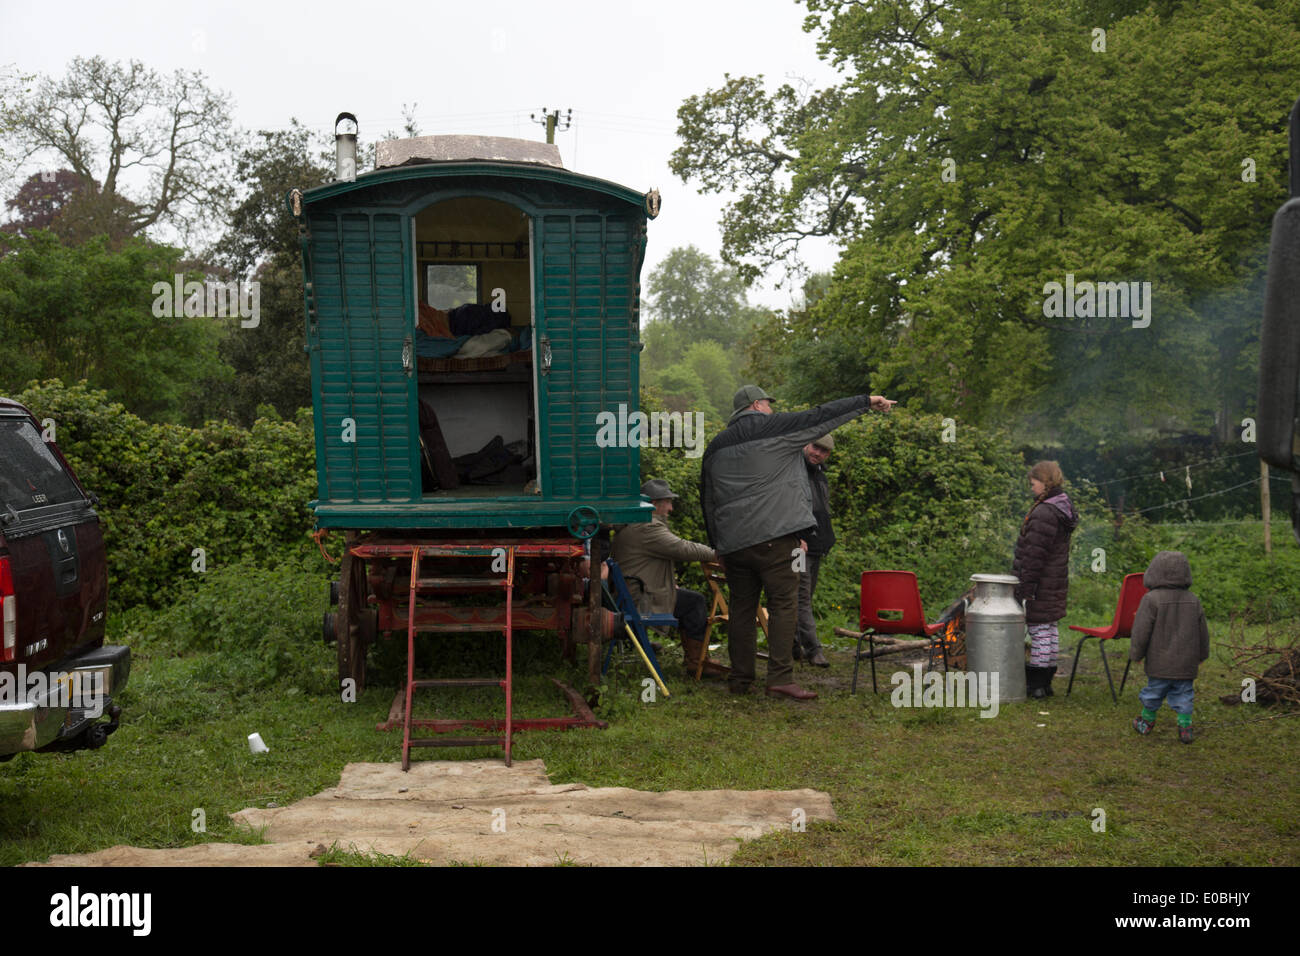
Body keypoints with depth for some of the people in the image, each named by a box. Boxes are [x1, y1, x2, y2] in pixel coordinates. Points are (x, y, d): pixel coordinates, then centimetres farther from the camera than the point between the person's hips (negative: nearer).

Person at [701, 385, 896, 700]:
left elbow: (708, 500, 19)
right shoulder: (773, 427, 0)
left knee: (742, 608, 11)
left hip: (733, 541, 6)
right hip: (773, 536, -6)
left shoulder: (715, 447, 17)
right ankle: (780, 678, -11)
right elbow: (821, 417, 2)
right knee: (783, 603, -4)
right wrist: (866, 401, 11)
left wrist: (717, 544, 24)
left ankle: (740, 680, 13)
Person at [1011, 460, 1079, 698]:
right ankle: (1045, 682, 23)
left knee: (1039, 630, -4)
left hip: (1040, 584, -10)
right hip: (1056, 582, 10)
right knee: (1049, 628, 15)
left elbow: (1034, 555, -22)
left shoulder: (1044, 514, -21)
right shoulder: (1062, 508, 11)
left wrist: (1025, 588, -19)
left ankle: (1036, 684, 1)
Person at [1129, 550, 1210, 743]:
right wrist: (1201, 655, 24)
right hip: (1186, 663, 3)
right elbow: (1203, 632, 11)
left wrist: (1136, 654, 1)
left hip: (1160, 663, -3)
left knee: (1153, 691, 11)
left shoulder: (1151, 599, -14)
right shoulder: (1194, 601, 2)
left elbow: (1141, 631, -11)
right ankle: (1185, 726, 8)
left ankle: (1147, 721, 27)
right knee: (1183, 694, 11)